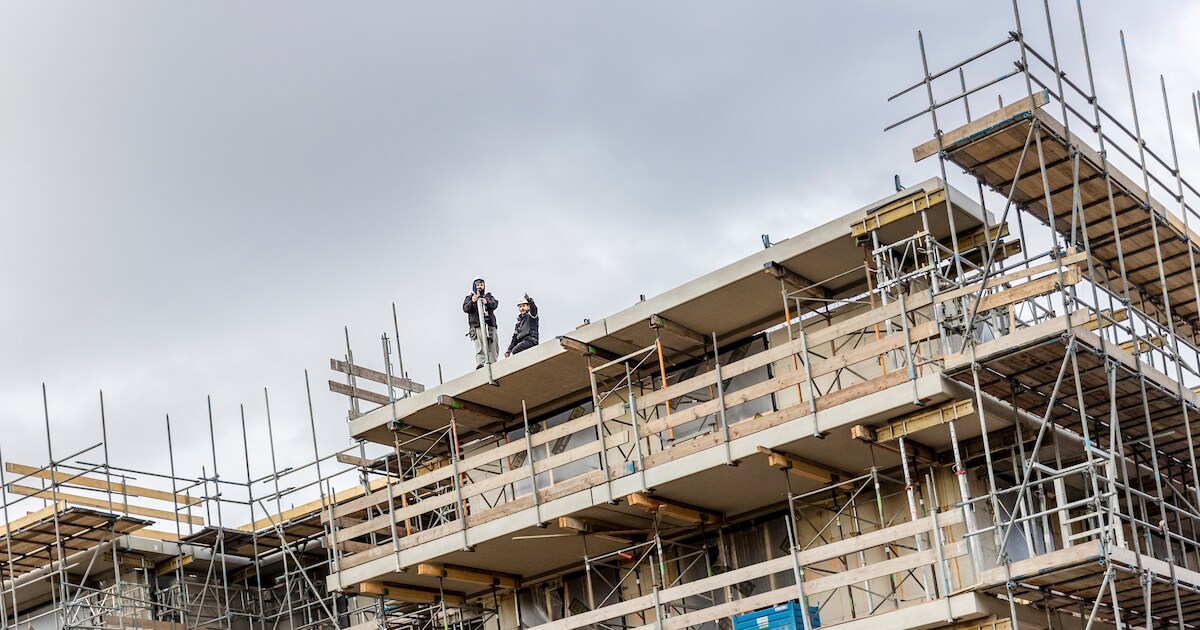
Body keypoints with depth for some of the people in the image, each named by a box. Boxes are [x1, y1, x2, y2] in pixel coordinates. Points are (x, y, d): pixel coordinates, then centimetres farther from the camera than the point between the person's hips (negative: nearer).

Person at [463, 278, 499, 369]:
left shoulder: (488, 296, 25)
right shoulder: (469, 298, 21)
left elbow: (495, 304, 6)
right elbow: (465, 309, 4)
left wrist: (487, 302, -16)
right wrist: (472, 302, -16)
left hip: (490, 326, 3)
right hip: (477, 326, -3)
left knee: (494, 348, -5)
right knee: (480, 348, -19)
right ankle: (479, 364, -31)